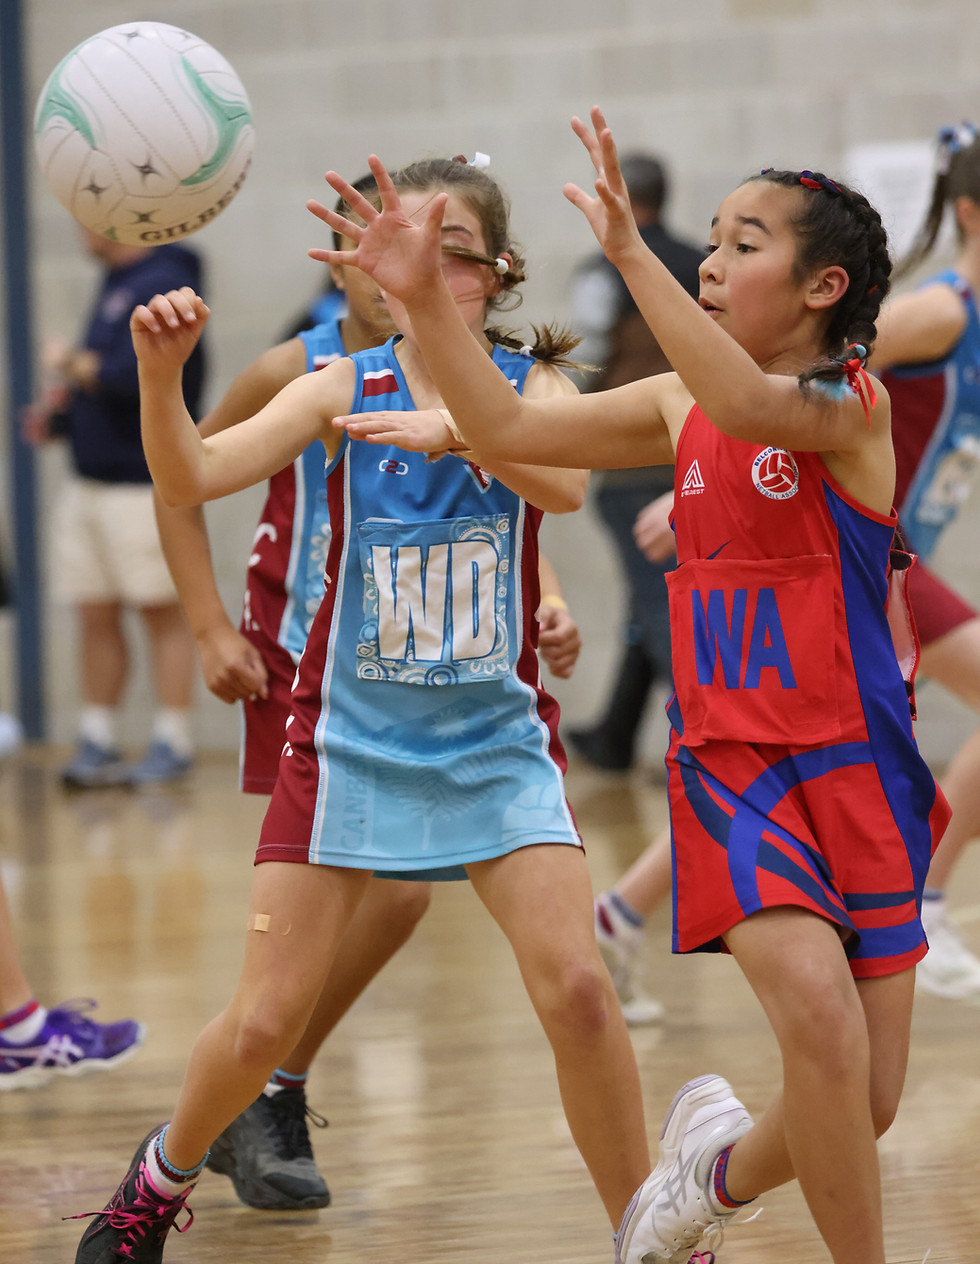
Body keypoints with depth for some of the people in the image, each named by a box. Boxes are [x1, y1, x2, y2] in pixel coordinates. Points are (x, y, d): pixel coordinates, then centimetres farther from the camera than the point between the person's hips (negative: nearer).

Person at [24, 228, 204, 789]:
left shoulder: (164, 286, -13)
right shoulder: (115, 286, 16)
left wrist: (83, 368, -14)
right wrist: (57, 416, 9)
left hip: (144, 484, -9)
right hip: (91, 483, 9)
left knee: (163, 611, -2)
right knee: (97, 616, 9)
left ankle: (173, 743, 2)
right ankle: (98, 742, 13)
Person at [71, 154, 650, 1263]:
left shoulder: (530, 385, -4)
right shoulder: (344, 388, -5)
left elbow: (565, 484, -27)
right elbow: (192, 478, -19)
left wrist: (457, 421, -45)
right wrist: (160, 371, -38)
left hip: (494, 741, 0)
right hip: (350, 739, 0)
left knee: (575, 987, -17)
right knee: (263, 1024, -1)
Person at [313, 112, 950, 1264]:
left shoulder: (849, 402, -9)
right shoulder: (679, 406, 7)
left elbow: (751, 405, -31)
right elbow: (507, 429, 4)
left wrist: (629, 253, -39)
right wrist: (422, 298, -9)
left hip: (853, 771, -2)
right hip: (729, 768, 2)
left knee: (863, 1109, 3)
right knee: (822, 1020, -24)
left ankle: (718, 1168, 34)